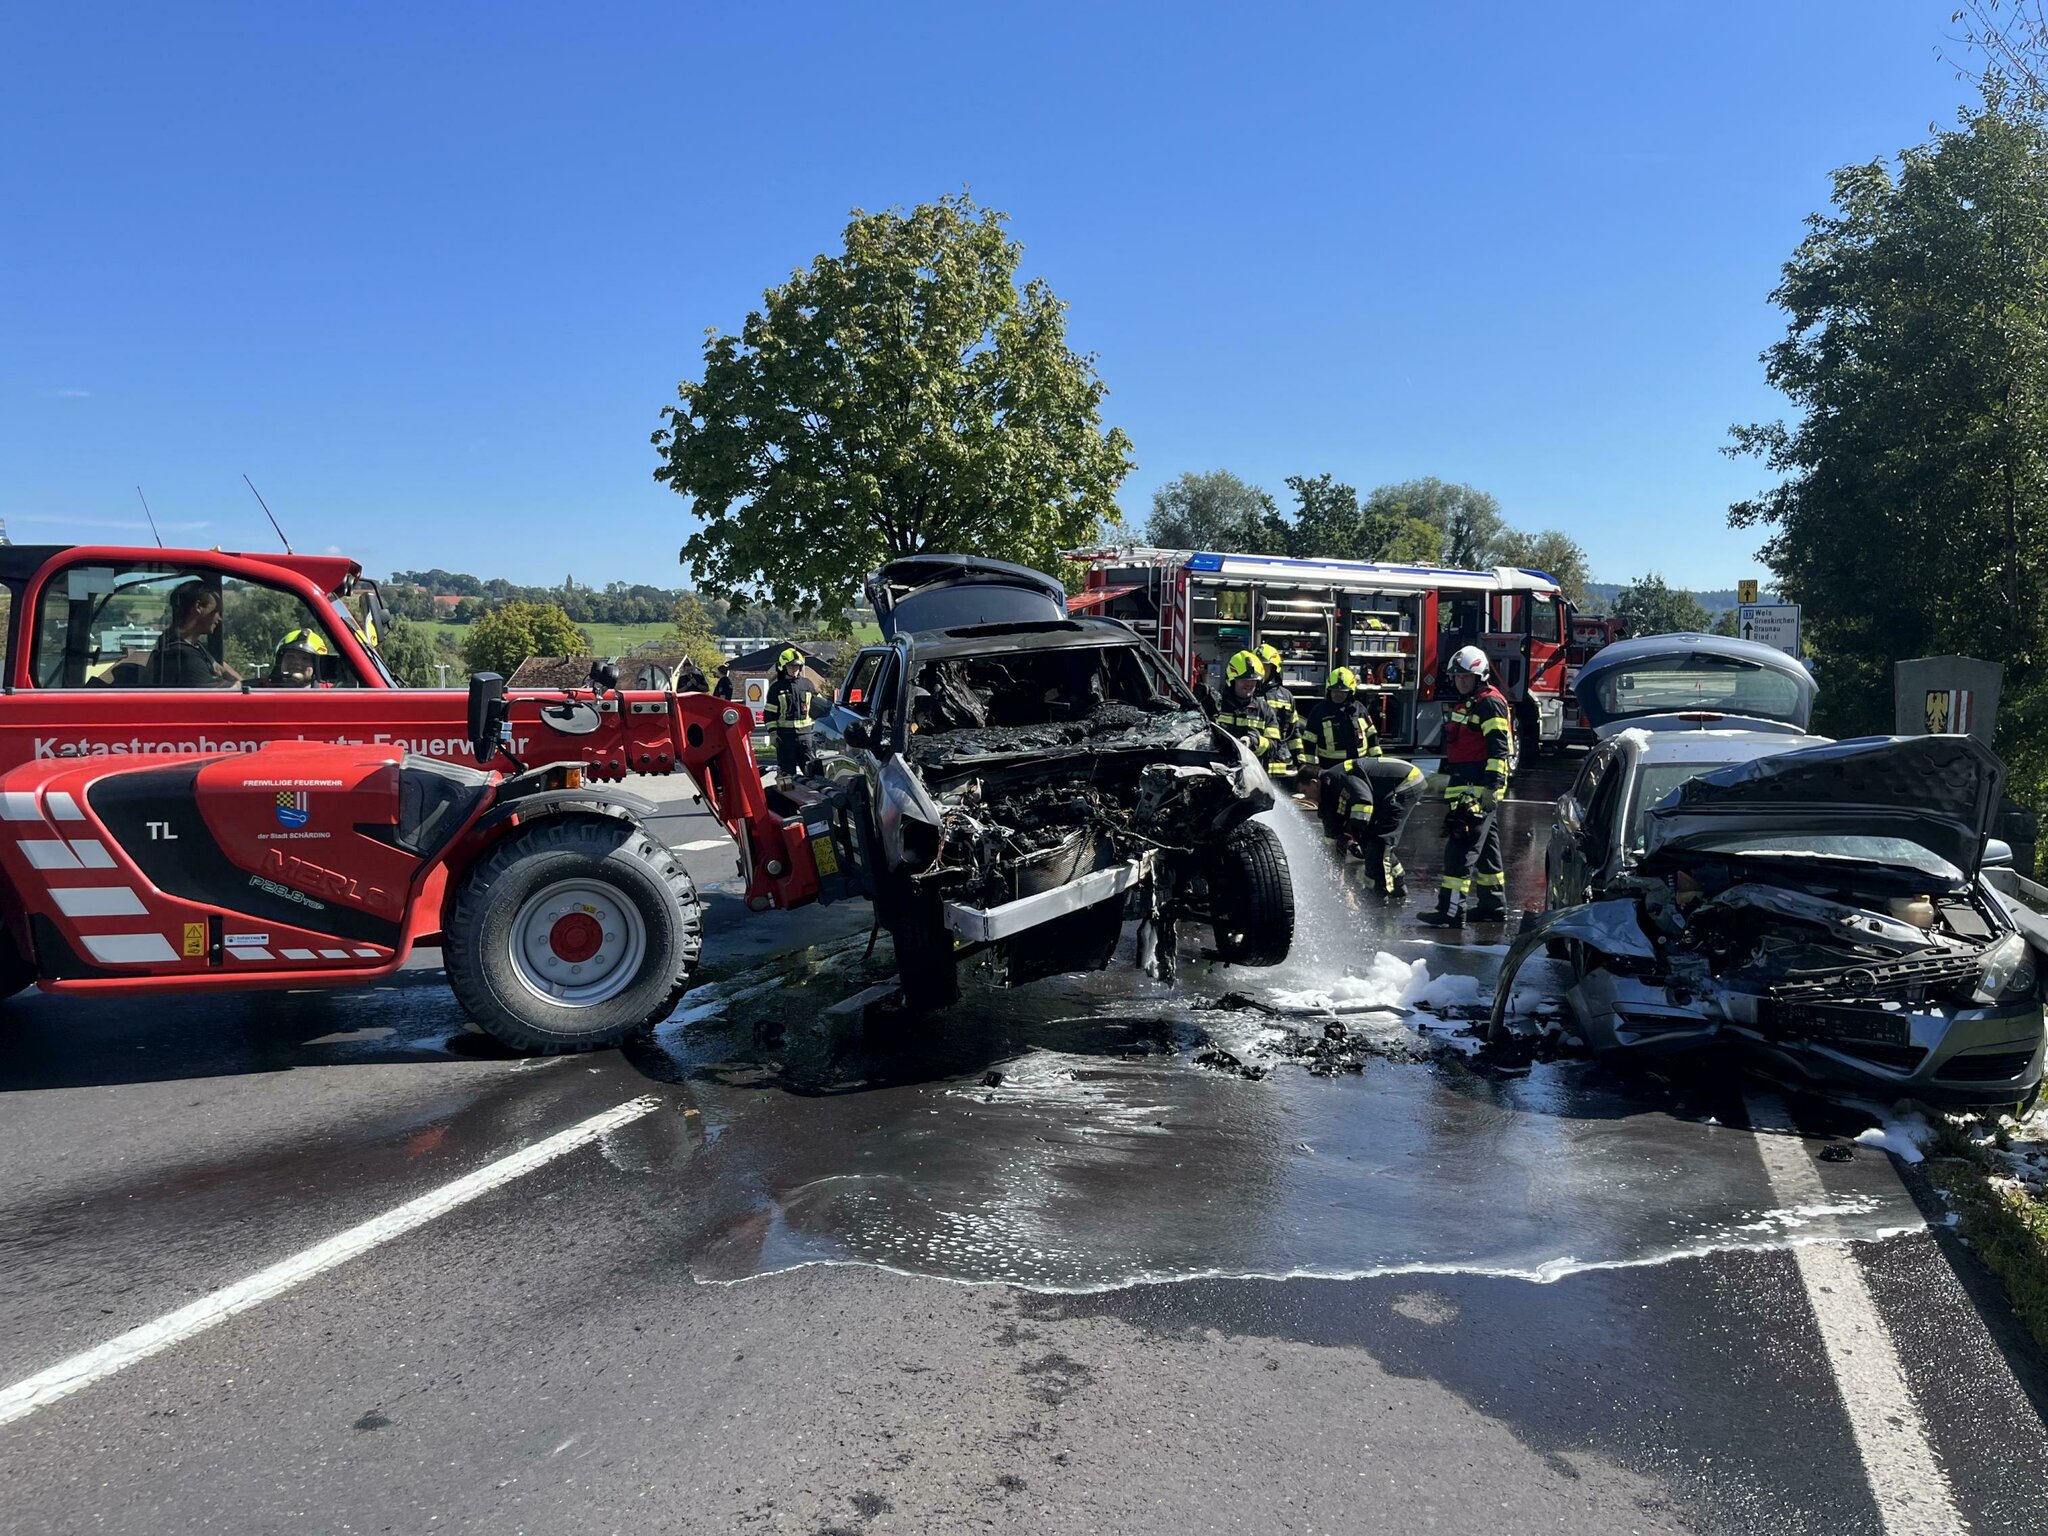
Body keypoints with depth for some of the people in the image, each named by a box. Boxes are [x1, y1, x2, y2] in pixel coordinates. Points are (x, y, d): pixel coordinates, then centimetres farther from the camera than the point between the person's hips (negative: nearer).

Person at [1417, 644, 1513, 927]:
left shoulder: (1490, 704, -11)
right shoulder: (1463, 705, 20)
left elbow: (1499, 748, -19)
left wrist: (1493, 787, -25)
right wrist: (1450, 779, 29)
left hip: (1479, 789, -11)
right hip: (1464, 786, 11)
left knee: (1461, 848, -14)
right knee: (1485, 848, 16)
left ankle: (1451, 910, -16)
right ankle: (1493, 905, 25)